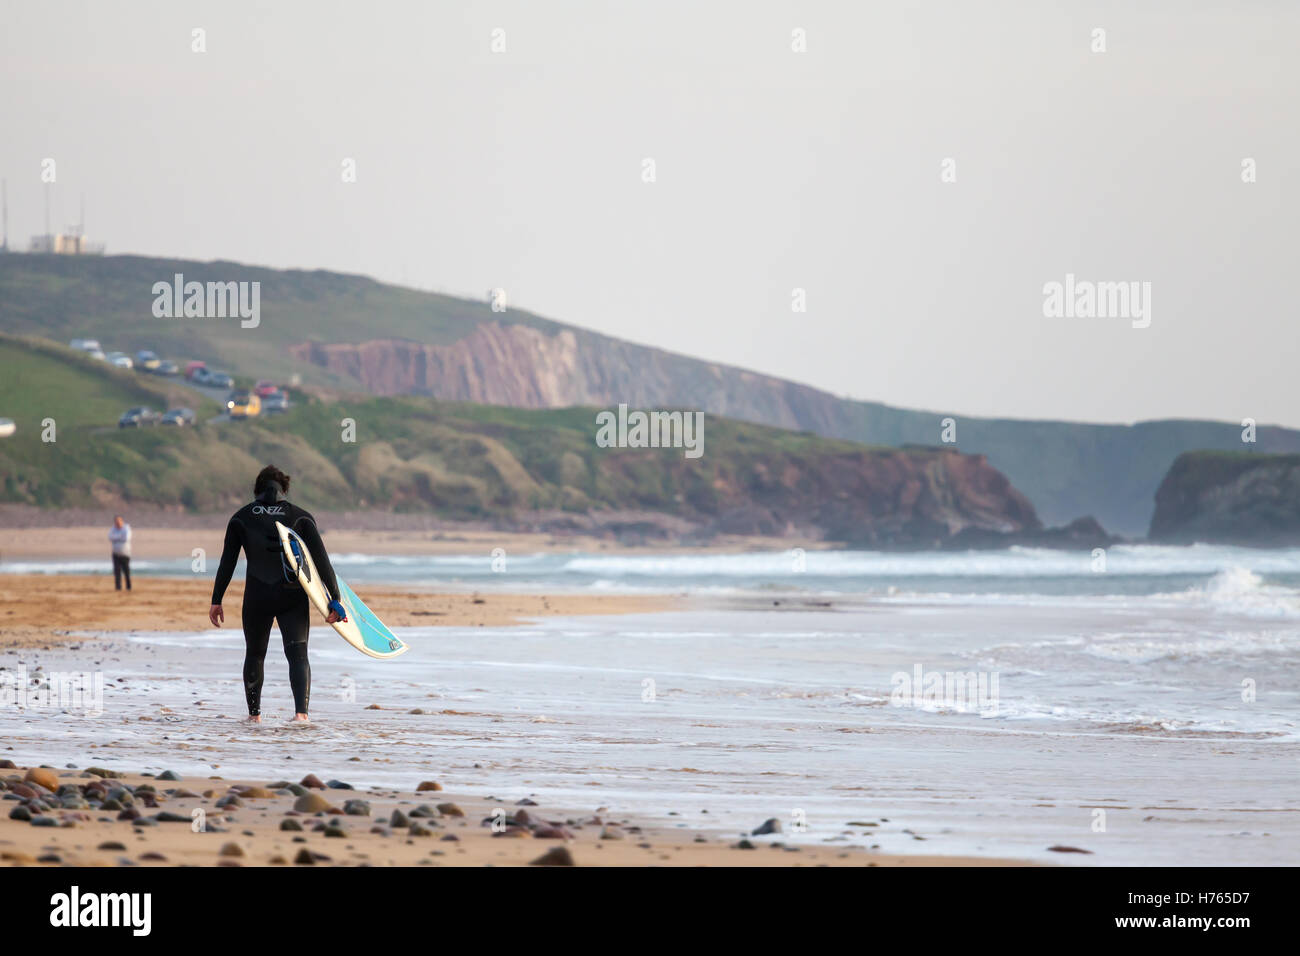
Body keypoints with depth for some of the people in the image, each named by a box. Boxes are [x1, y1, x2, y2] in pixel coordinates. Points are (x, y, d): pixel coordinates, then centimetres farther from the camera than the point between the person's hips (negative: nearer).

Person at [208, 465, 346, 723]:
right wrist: (335, 599, -3)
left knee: (254, 654, 19)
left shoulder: (241, 518, 5)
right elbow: (321, 559, -3)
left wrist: (216, 600, 8)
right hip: (293, 596, -1)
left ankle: (254, 714, 25)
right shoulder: (300, 517, 3)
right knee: (298, 654, -4)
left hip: (256, 596, 1)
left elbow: (227, 562, 3)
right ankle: (301, 710, -25)